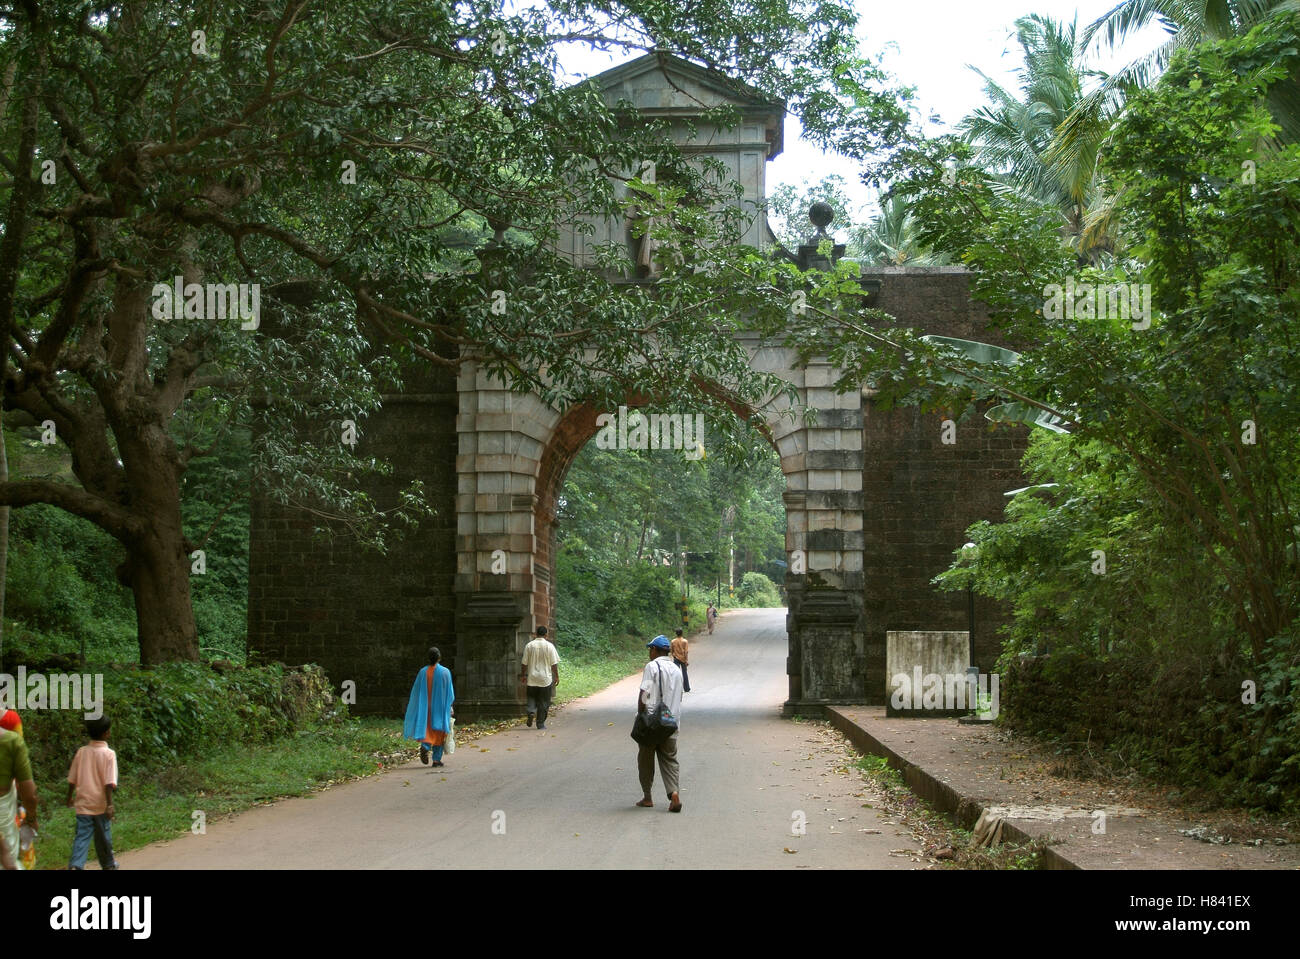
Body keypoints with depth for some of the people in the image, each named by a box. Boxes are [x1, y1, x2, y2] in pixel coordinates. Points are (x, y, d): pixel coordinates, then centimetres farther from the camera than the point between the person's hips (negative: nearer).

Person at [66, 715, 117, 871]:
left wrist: (69, 797, 21)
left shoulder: (81, 752, 1)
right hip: (100, 804, -2)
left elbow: (72, 780, 8)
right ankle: (108, 864, 29)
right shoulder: (109, 754, -11)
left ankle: (76, 864, -19)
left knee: (82, 836, 0)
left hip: (83, 804, 2)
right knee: (103, 837, 13)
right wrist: (110, 804, -15)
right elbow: (109, 783, -17)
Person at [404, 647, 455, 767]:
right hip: (440, 707, -1)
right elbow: (450, 692, -5)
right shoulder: (445, 672, -7)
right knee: (439, 733, 8)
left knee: (427, 729, 7)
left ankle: (425, 746, -23)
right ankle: (437, 759, 8)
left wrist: (418, 707, 12)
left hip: (426, 707, 1)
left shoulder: (423, 672, -1)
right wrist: (450, 707, 4)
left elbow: (416, 691, 2)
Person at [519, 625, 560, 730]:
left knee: (531, 697, 16)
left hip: (532, 678, 1)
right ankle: (540, 724, 9)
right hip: (545, 678, -1)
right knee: (543, 702, 7)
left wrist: (523, 675, 14)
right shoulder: (549, 646, -6)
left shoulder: (529, 645, -1)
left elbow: (524, 663, 2)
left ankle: (531, 711, -11)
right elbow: (554, 664, -6)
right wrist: (556, 677, 2)